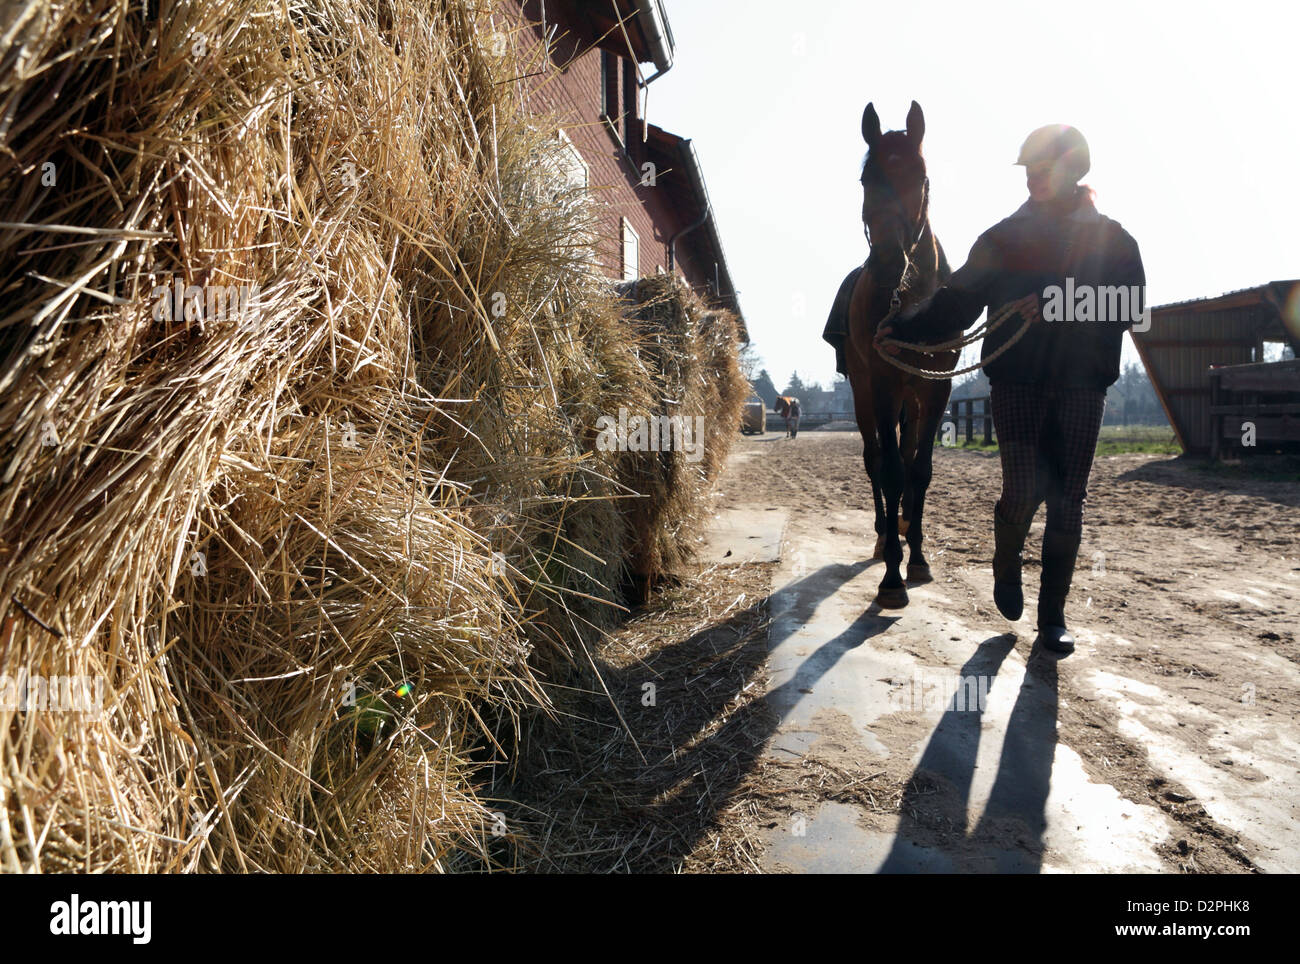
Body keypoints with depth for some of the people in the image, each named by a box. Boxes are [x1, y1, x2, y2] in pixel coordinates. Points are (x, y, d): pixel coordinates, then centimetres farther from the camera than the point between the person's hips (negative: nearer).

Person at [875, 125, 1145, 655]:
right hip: (1017, 378, -1)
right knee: (1023, 490, -12)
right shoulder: (1004, 237, 9)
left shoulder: (1112, 240, 7)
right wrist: (905, 329, -6)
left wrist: (1061, 308, -20)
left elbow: (1130, 307, -5)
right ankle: (1006, 565, 21)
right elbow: (957, 301, 5)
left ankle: (1053, 616, 12)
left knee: (1067, 500, 0)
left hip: (1081, 383, 1)